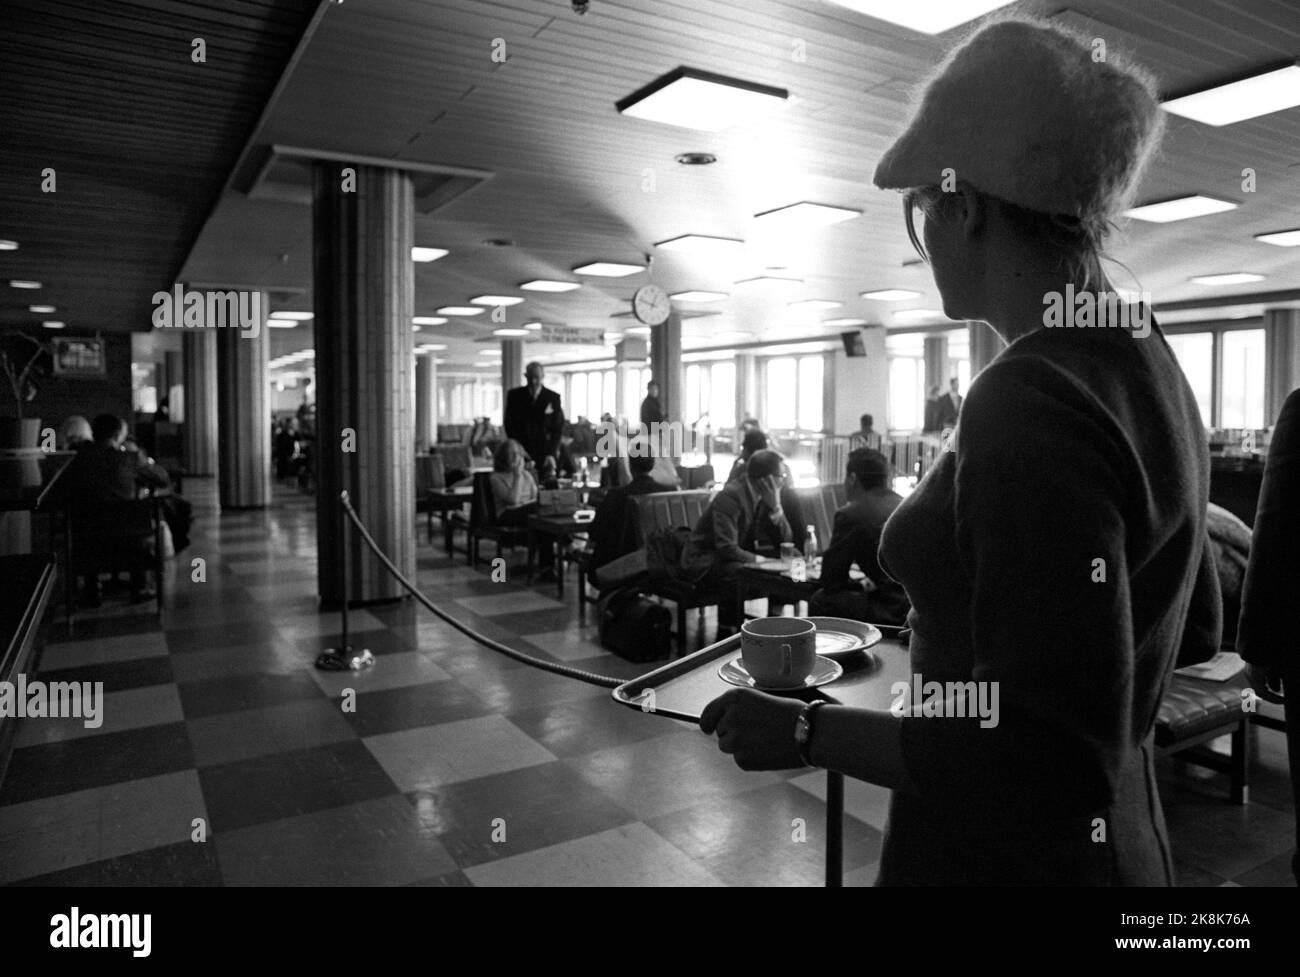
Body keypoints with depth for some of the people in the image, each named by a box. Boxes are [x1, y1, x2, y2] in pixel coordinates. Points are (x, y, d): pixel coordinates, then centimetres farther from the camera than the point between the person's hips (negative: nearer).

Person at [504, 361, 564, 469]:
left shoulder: (553, 397, 4)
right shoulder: (514, 395, 7)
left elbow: (558, 428, 4)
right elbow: (509, 425, 7)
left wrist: (551, 454, -6)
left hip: (545, 453, 0)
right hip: (520, 452, 0)